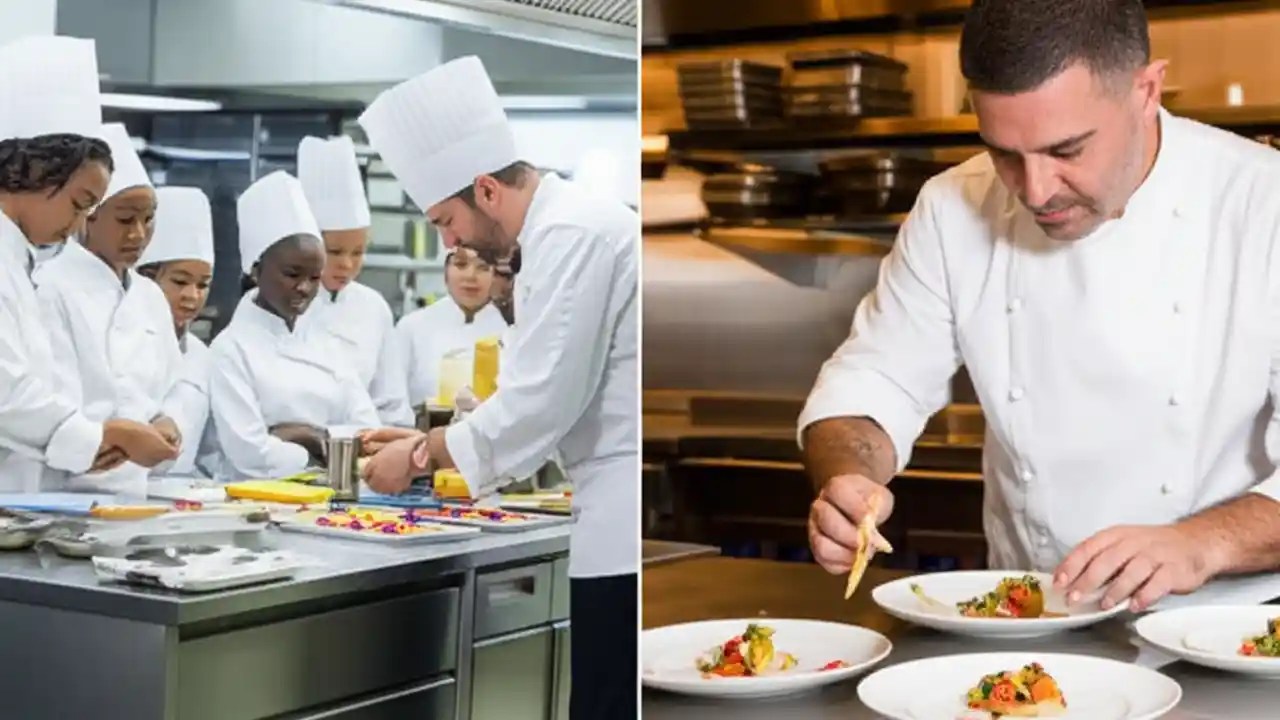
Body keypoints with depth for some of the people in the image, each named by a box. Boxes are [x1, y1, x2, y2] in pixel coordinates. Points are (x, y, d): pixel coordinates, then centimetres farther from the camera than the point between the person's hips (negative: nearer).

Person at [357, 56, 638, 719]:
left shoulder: (572, 236, -15)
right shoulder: (567, 230, 17)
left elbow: (540, 401, -20)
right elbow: (550, 395, 22)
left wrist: (421, 455, -7)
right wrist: (428, 444, 15)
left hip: (626, 524, -10)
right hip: (622, 516, 10)